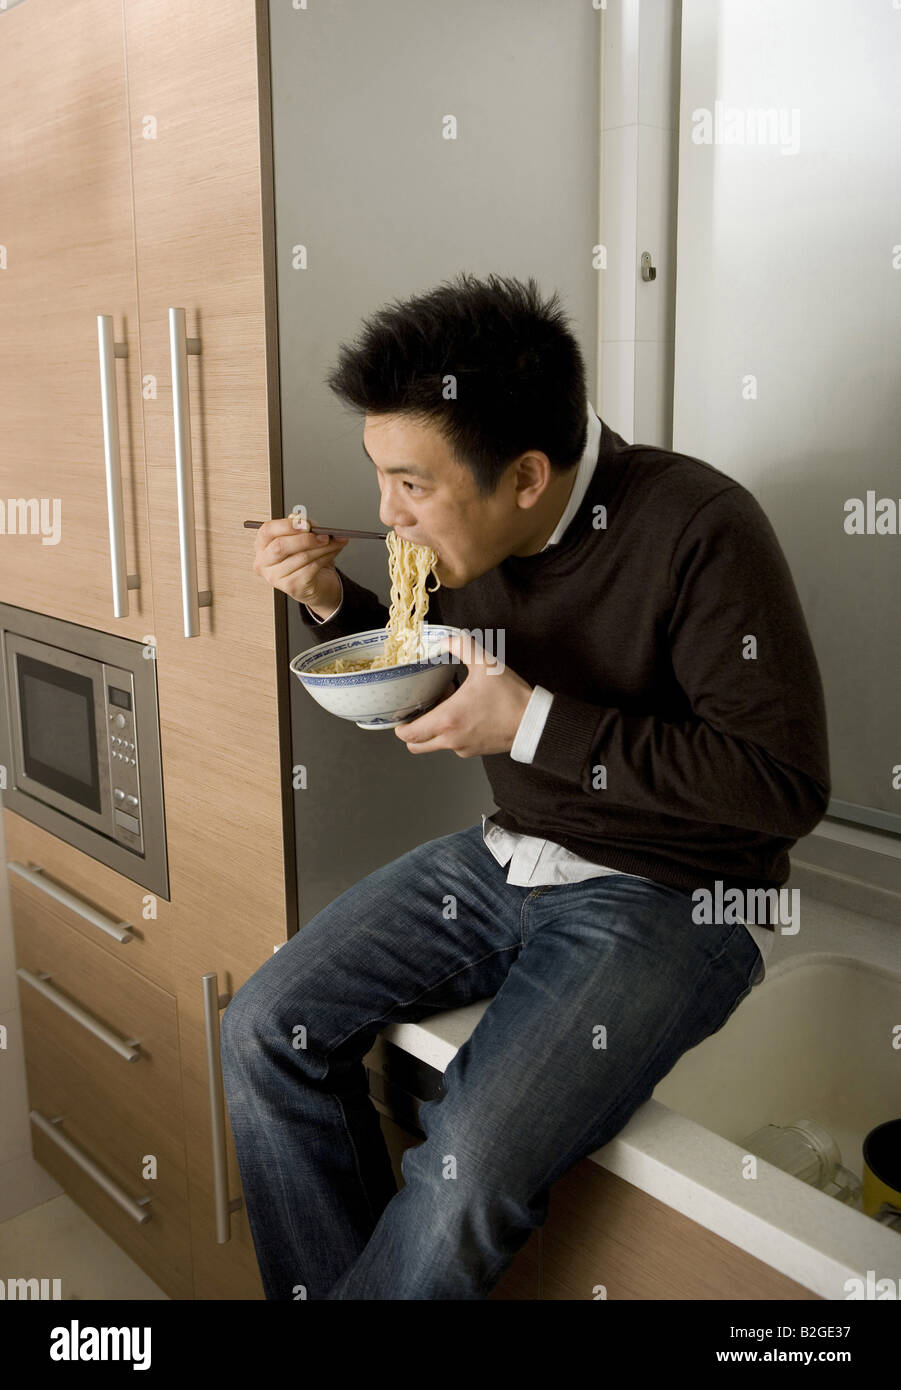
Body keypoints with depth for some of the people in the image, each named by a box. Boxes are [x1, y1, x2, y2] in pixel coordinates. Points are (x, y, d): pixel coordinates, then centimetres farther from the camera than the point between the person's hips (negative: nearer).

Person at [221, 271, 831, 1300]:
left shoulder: (700, 530, -21)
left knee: (466, 1170, -23)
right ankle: (334, 1288, 13)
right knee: (265, 1032, -2)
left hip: (669, 896, -6)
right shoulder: (472, 533, -2)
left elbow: (785, 785, -21)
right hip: (507, 858, 7)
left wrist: (536, 723, -25)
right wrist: (333, 602, -4)